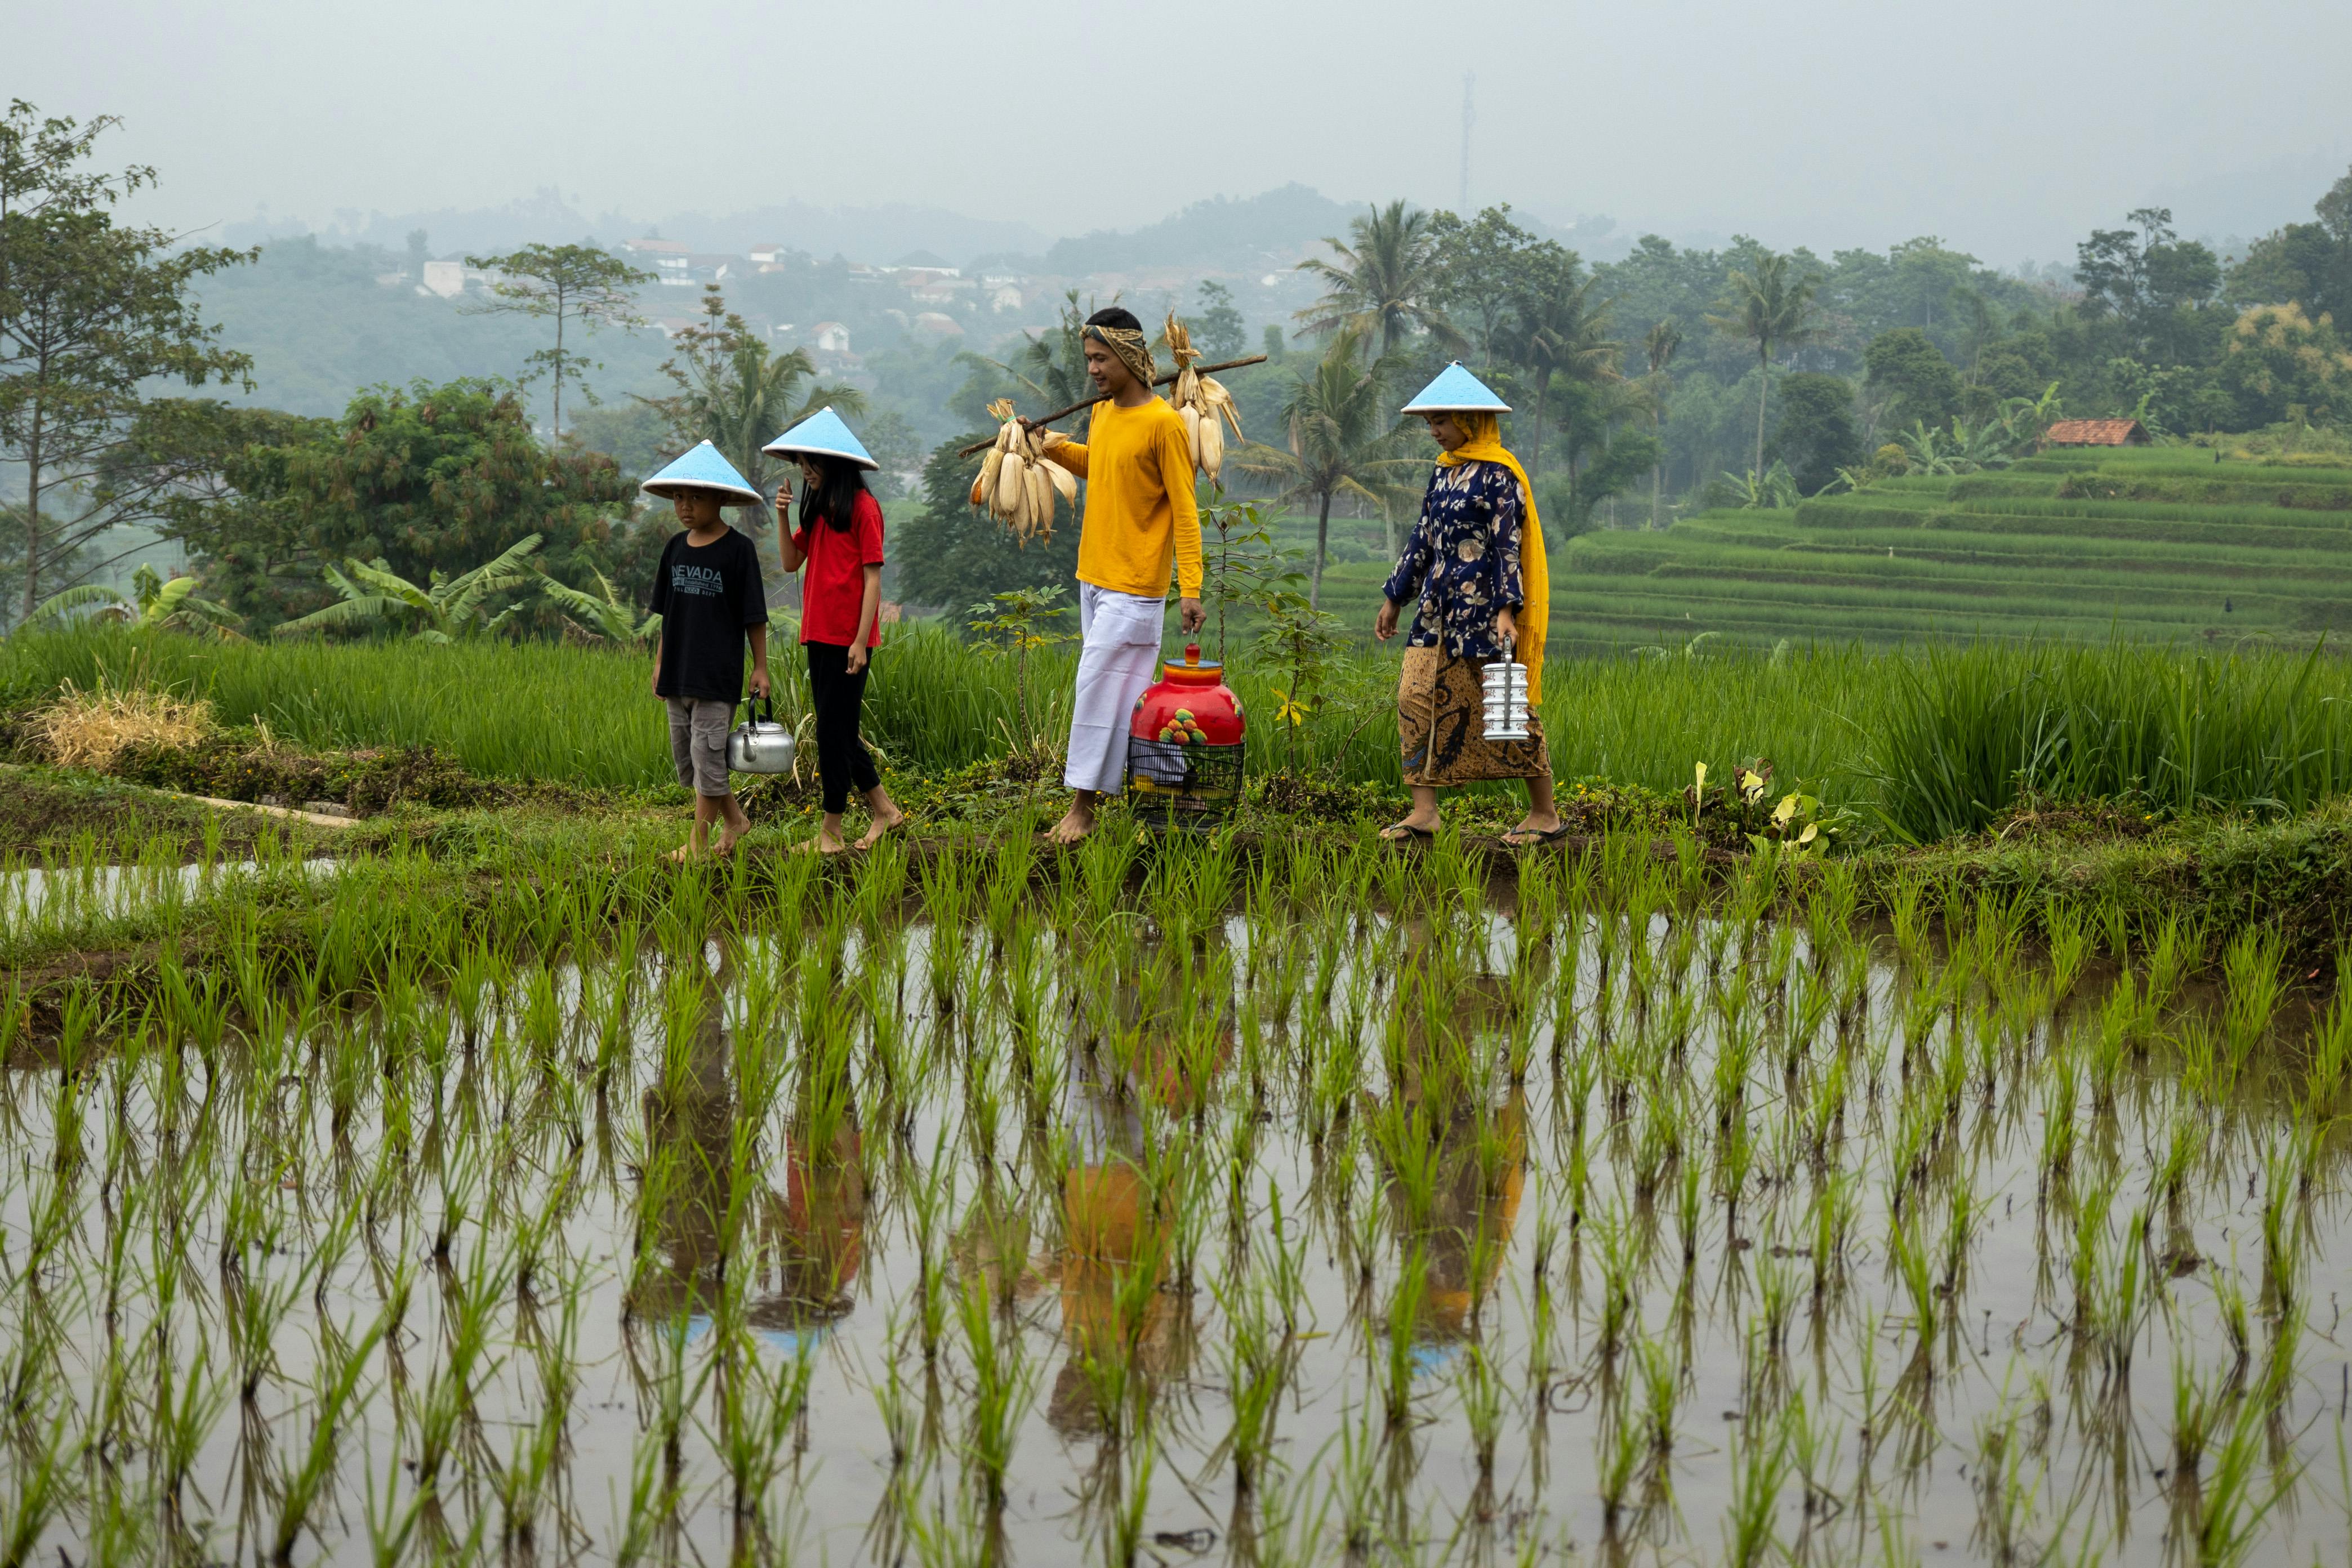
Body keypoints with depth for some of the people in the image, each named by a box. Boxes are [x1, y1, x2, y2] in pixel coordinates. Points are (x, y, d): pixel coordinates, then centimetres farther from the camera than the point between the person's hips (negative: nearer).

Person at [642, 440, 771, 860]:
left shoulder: (737, 549, -9)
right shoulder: (676, 548, 7)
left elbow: (755, 616, -6)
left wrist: (761, 667, -6)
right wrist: (660, 661, 14)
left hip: (718, 672, -7)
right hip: (679, 670, 7)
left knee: (708, 754, -6)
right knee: (685, 757, 11)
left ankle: (699, 841, 1)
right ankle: (735, 820, 26)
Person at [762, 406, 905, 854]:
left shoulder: (862, 507, -9)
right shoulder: (816, 509, 15)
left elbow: (872, 578, -12)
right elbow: (791, 561, 15)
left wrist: (861, 640, -16)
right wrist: (782, 515, 1)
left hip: (849, 636, -8)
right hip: (818, 633, 8)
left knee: (833, 729, -5)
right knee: (836, 730, 11)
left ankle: (830, 830, 1)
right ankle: (884, 809, 21)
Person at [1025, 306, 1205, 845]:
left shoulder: (1163, 424, -14)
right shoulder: (1101, 415, 10)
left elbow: (1184, 510, -13)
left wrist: (1190, 588, -18)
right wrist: (1057, 448, 11)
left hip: (1133, 587, -7)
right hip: (1093, 577, 7)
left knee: (1099, 686, -8)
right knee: (1119, 691, 10)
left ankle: (1083, 804, -5)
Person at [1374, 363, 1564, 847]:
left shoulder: (1498, 475, -10)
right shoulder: (1446, 470, 13)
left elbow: (1508, 545, -15)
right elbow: (1424, 537, 20)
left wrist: (1507, 610, -22)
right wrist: (1395, 598, 22)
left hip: (1481, 606, -8)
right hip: (1440, 605, 8)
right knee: (1417, 697, -1)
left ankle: (1545, 814, 7)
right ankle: (1424, 811, 2)